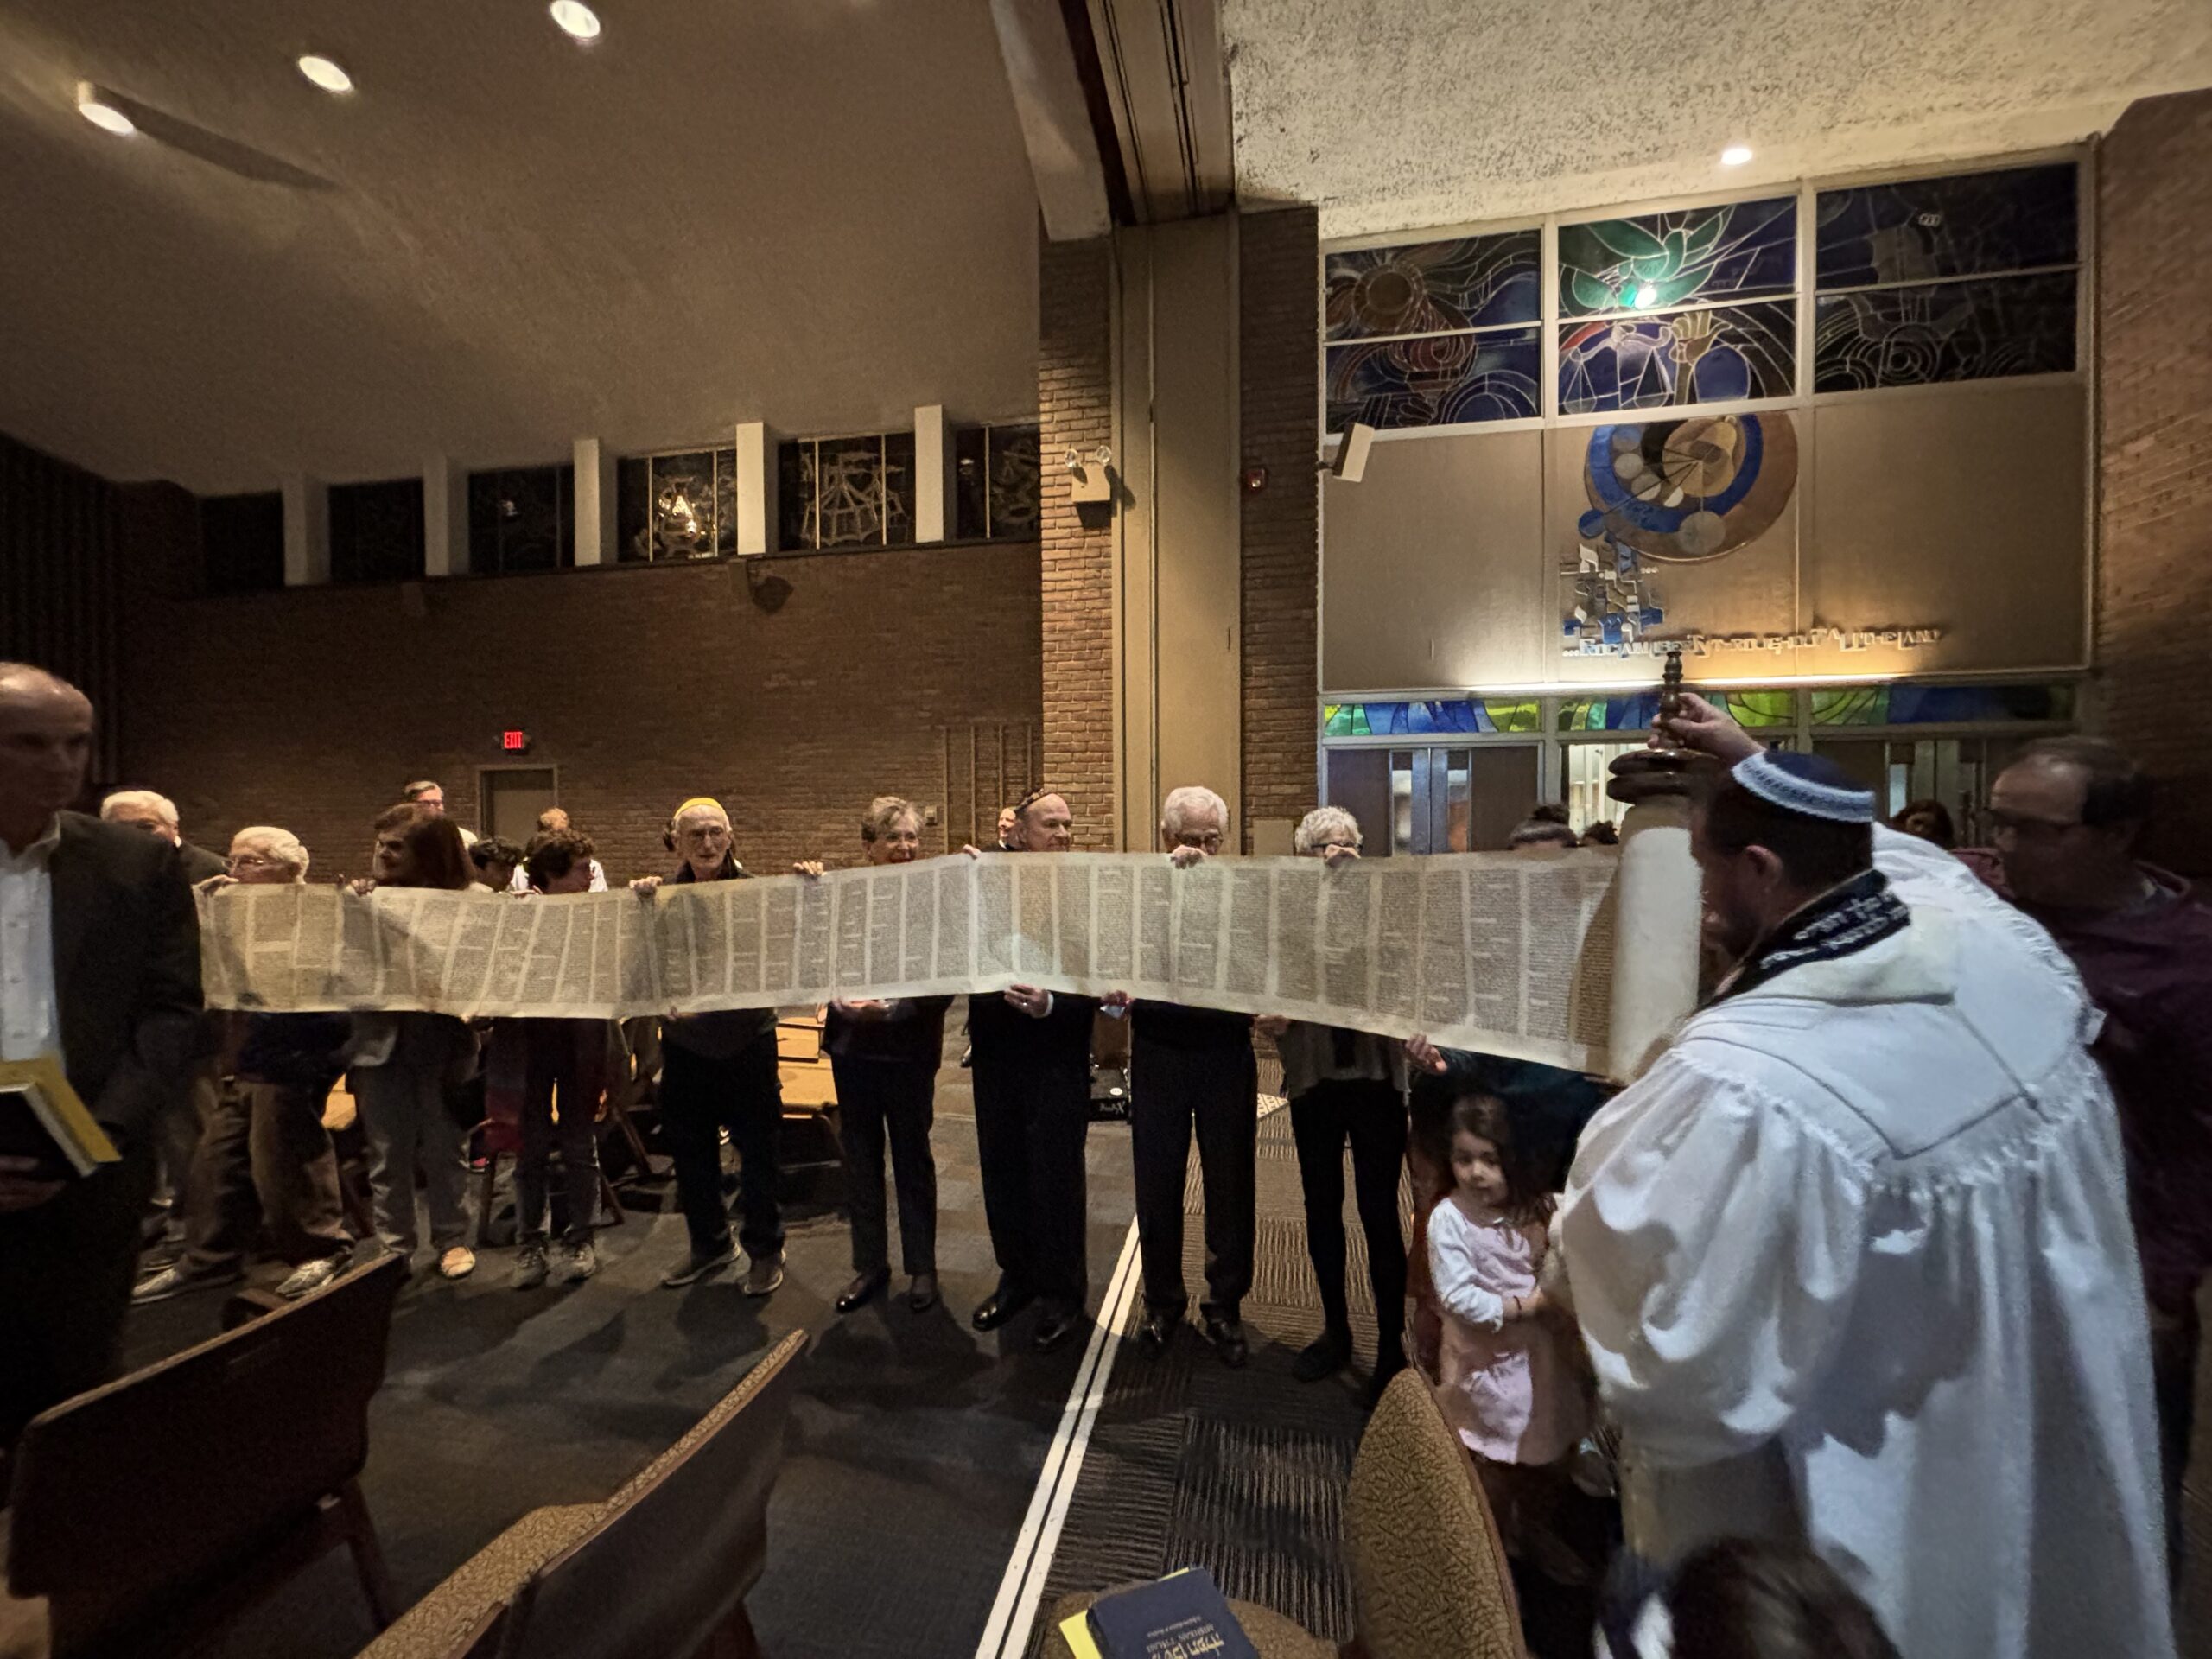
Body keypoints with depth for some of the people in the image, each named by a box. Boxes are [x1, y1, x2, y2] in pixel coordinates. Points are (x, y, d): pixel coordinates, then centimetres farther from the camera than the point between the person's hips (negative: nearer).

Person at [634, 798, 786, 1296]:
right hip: (685, 1043, 3)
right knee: (690, 1151, 18)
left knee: (756, 1150, 8)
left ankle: (764, 1249, 28)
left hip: (748, 1040, -3)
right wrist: (637, 901, -19)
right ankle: (709, 1244, 39)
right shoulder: (662, 895, -2)